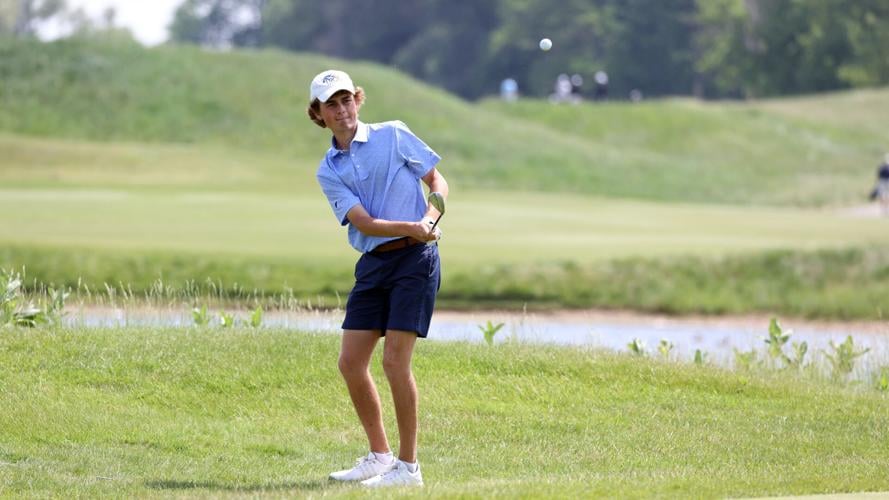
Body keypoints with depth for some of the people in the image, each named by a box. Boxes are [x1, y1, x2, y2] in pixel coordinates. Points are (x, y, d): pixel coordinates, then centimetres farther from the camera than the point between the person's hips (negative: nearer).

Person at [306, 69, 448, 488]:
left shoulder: (394, 135, 1)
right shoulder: (328, 171, 6)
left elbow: (438, 180, 5)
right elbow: (364, 223, -6)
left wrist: (430, 217, -15)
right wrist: (410, 228, -23)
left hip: (414, 258, -5)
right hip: (372, 263, 5)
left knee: (394, 361, -11)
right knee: (350, 362, 2)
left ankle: (408, 466, -5)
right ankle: (379, 456, 18)